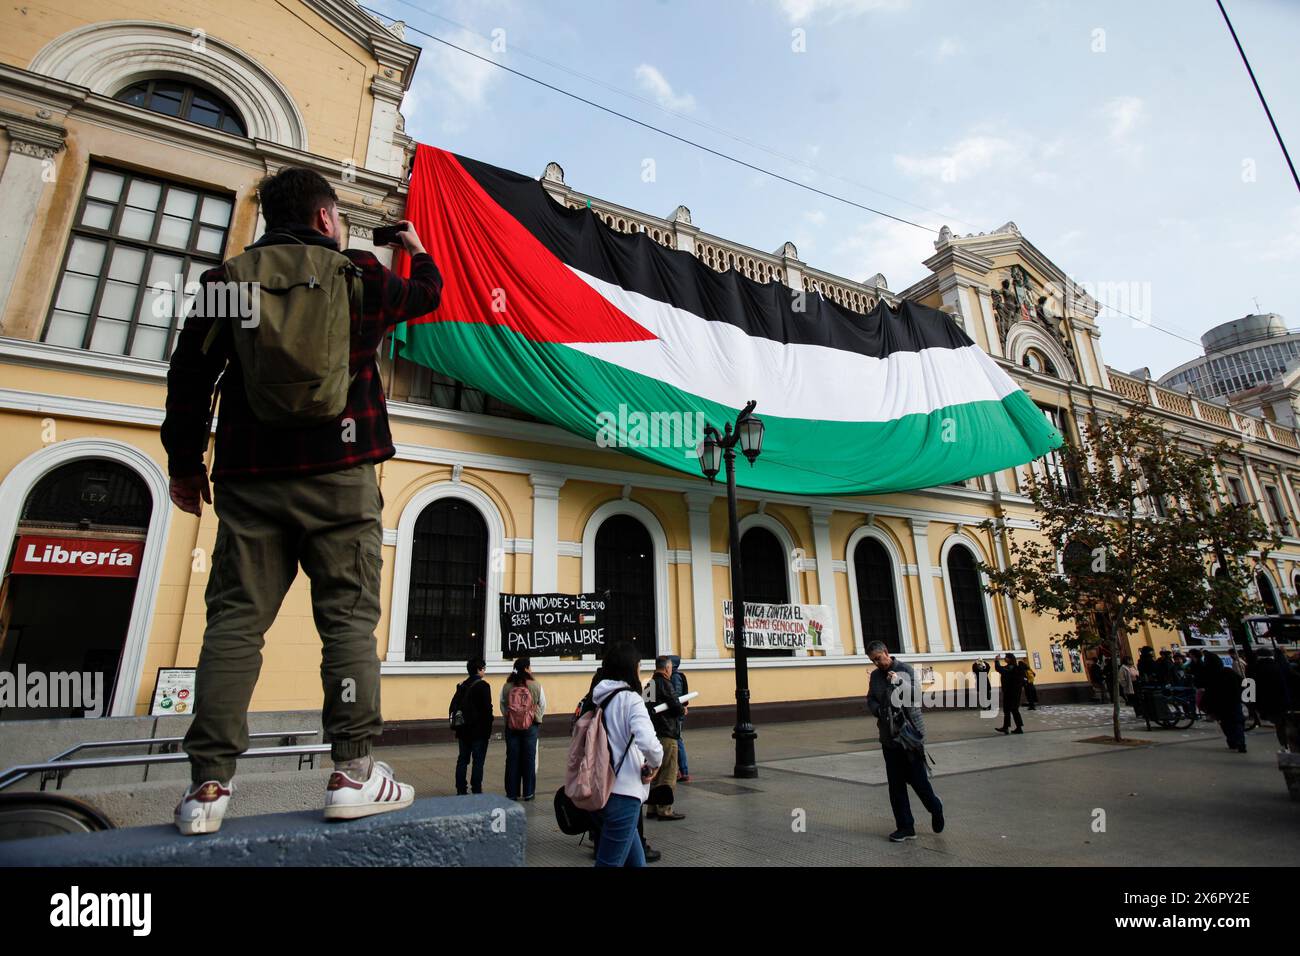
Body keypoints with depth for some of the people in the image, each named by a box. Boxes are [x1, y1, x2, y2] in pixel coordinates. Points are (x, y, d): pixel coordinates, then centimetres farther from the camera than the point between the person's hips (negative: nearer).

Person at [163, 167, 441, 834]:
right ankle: (353, 772, -2)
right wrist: (419, 251, 47)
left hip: (250, 477, 3)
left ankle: (208, 785, 3)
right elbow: (426, 296, 27)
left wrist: (185, 463, 16)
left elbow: (189, 376, 9)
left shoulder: (227, 278, 12)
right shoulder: (359, 274, 7)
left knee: (234, 622, 4)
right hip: (340, 476, -2)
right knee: (349, 618, -1)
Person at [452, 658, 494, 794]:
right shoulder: (483, 685, -13)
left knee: (462, 759, 12)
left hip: (463, 730, 6)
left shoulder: (461, 685, 8)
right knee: (478, 760, 1)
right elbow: (487, 708, -18)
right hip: (479, 730, -6)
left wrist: (457, 729, 16)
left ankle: (461, 790, 16)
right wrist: (491, 717, -1)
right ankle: (476, 791, 3)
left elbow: (453, 707, 10)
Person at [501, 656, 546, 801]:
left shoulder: (506, 686, -4)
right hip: (531, 727, -2)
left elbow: (502, 706, 1)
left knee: (512, 759, 10)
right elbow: (543, 706, 0)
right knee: (529, 759, 9)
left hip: (511, 727, 2)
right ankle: (528, 793, 15)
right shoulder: (536, 685, -8)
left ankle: (512, 793, 16)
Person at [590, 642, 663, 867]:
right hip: (623, 793, -8)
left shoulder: (598, 698, 8)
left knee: (635, 860, 21)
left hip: (599, 790, 8)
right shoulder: (630, 699, -14)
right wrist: (655, 763, -7)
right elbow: (648, 743, -29)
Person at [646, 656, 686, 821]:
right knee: (668, 774, -1)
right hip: (666, 734, -9)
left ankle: (652, 808, 22)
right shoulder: (664, 683, -14)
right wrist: (681, 709, 6)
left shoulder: (649, 683, 11)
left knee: (656, 772, 16)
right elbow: (677, 707, -17)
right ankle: (665, 810, 1)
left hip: (652, 732, 9)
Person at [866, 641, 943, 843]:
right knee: (896, 784, 6)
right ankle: (905, 827, 16)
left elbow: (916, 694, -13)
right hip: (889, 736, 5)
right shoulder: (875, 675, 10)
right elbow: (871, 700, 9)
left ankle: (935, 808, 29)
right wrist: (880, 711, -10)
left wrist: (900, 682, -27)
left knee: (917, 779, -1)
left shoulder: (905, 669, -5)